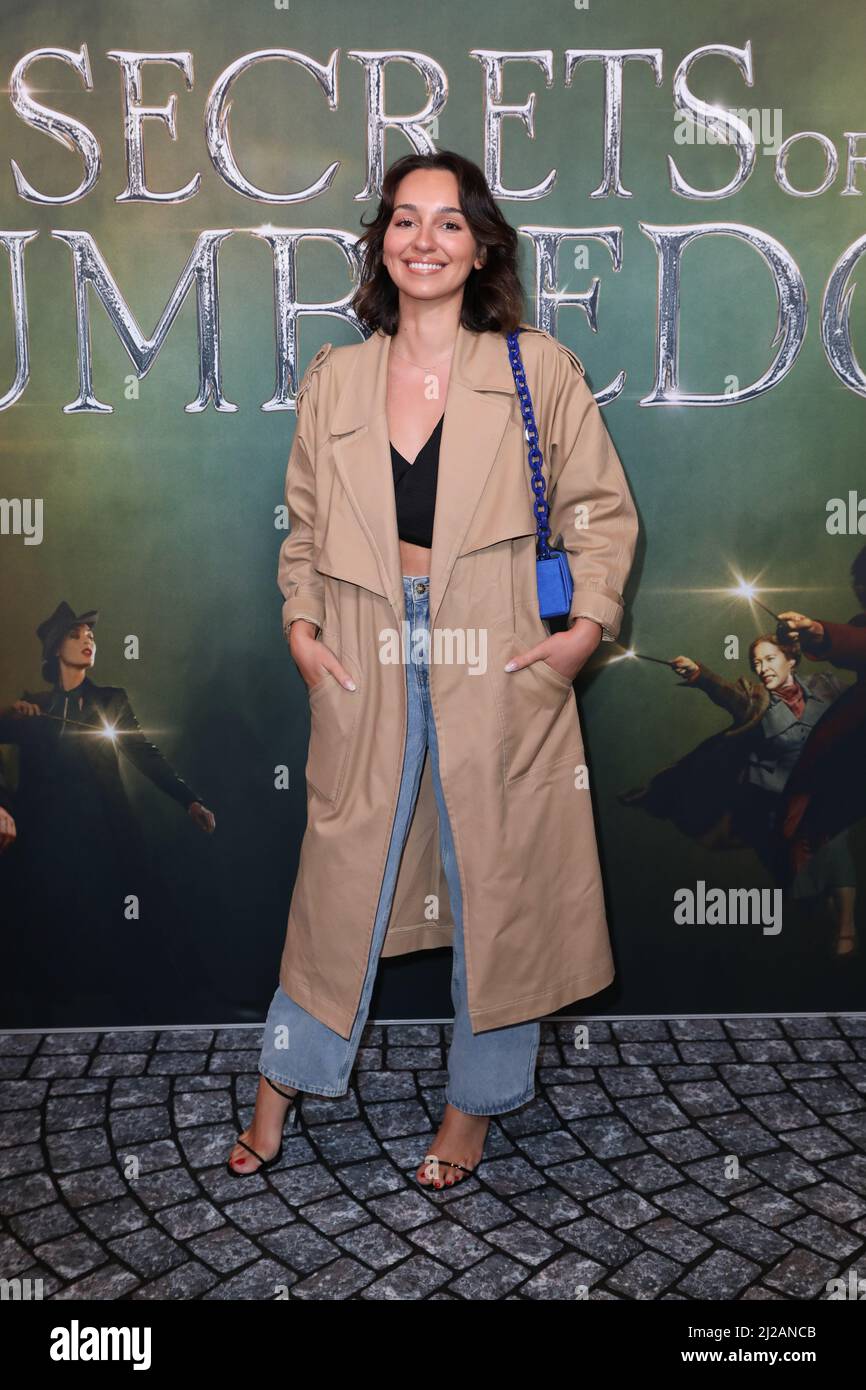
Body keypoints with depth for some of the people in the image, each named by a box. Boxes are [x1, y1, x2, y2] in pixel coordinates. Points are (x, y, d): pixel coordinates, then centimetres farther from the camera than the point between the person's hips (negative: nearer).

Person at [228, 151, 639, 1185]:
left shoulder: (540, 371, 1)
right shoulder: (332, 381, 8)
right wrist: (300, 623, 2)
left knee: (496, 878, 7)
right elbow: (304, 525, 15)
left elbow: (602, 509, 4)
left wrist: (589, 623, -7)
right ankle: (284, 1083, 31)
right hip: (368, 669, 2)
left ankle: (474, 1103, 29)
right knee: (342, 874, 9)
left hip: (500, 671, -1)